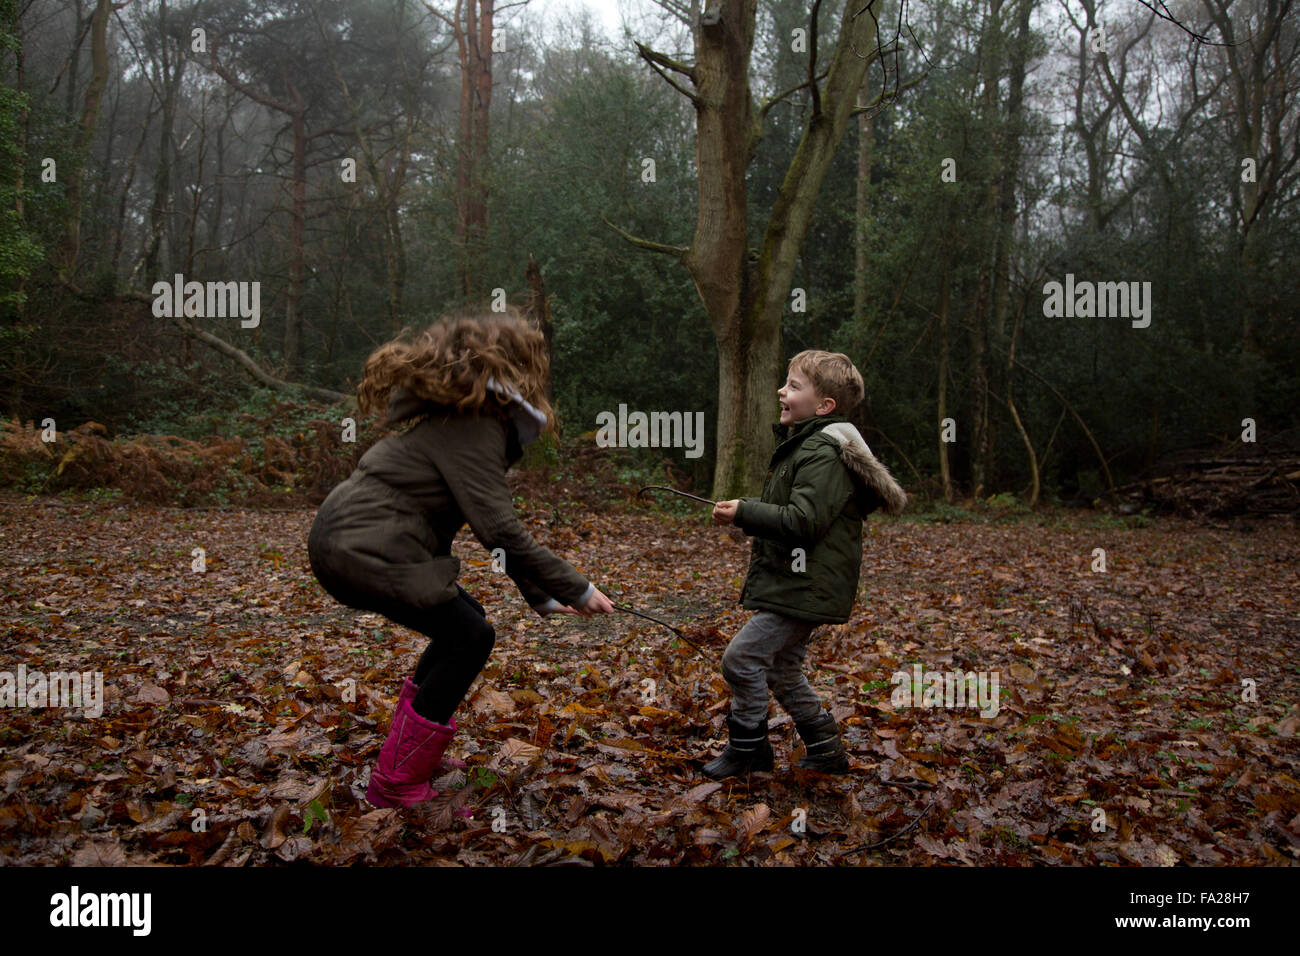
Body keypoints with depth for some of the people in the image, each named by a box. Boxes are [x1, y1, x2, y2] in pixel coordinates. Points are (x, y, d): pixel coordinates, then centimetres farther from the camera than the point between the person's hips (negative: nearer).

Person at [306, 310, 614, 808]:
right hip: (363, 548, -10)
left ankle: (409, 748, 28)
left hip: (347, 538, 10)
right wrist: (576, 588, -17)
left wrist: (543, 597, 15)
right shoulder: (475, 429, -16)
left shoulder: (470, 419, 16)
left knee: (464, 622, 17)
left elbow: (496, 524, 17)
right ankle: (395, 784, 3)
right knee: (470, 636, -5)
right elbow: (499, 531, -24)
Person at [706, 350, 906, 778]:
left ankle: (747, 747, 7)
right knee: (783, 670, 17)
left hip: (805, 588, -11)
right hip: (796, 583, 11)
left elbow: (803, 521, -28)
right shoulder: (803, 444, 15)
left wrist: (744, 513, -22)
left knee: (741, 657, -10)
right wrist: (749, 512, 16)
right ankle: (826, 752, 28)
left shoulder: (823, 453, -20)